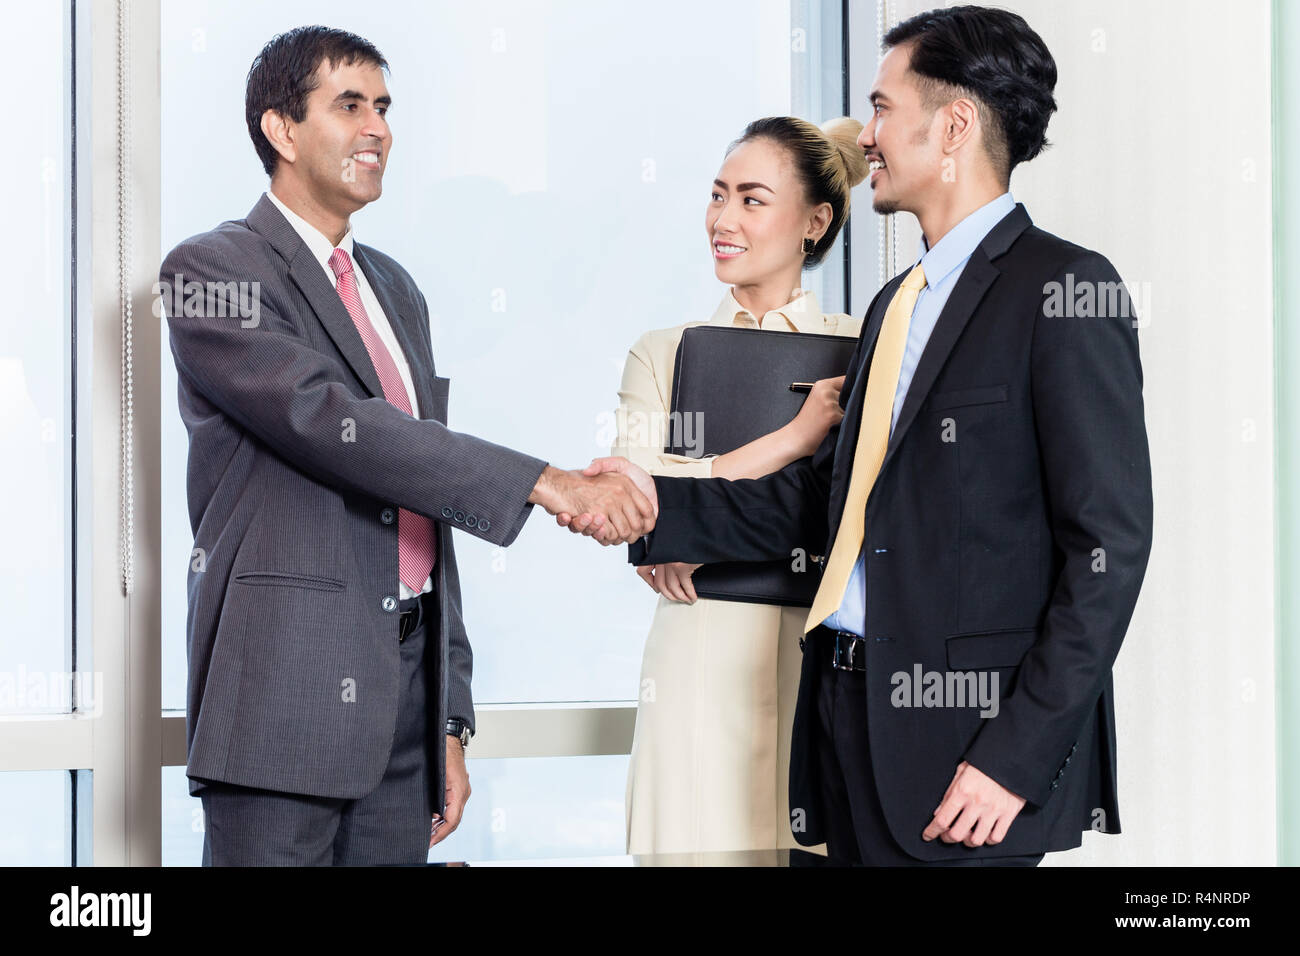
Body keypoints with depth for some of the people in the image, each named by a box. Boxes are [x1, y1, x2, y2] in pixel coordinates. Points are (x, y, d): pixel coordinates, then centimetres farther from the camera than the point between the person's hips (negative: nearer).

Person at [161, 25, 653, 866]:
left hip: (405, 687, 7)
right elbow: (328, 421, -19)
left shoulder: (395, 289, 21)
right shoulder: (212, 271, -3)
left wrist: (451, 719, 17)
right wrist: (545, 482, -23)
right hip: (289, 692, -7)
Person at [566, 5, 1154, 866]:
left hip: (966, 732, -7)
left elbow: (1109, 542, -13)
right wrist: (657, 503, 7)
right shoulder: (897, 304, 19)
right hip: (855, 722, 8)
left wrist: (1017, 757, -17)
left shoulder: (1064, 290, -8)